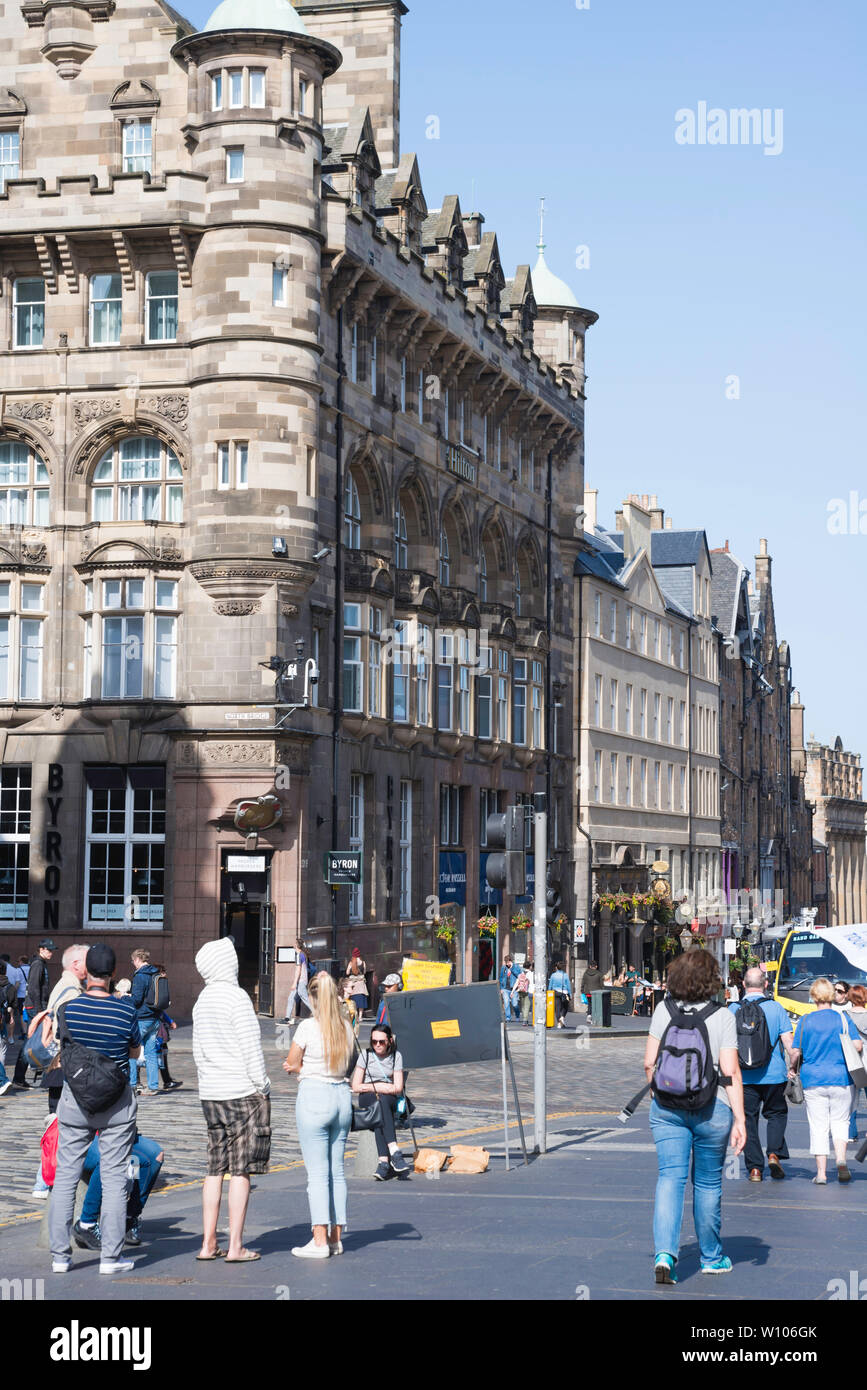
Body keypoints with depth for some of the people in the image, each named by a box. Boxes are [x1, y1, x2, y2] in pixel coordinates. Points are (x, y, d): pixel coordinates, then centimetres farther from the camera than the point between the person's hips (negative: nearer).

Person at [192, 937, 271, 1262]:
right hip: (243, 1092, -7)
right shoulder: (236, 997, -11)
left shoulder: (202, 1000, 12)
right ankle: (235, 1247, -4)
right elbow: (251, 1048, -13)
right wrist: (263, 1088, -6)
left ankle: (208, 1244, 10)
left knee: (215, 1168, 10)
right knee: (241, 1170, -4)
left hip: (211, 1095, 7)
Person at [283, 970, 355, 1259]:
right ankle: (336, 1237, 16)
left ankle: (320, 1240, -4)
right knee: (337, 1170, 12)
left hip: (314, 1096, -6)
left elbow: (291, 1065, -4)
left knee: (317, 1171, -3)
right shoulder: (346, 1028, 5)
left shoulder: (307, 1027, -11)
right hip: (342, 1096, 6)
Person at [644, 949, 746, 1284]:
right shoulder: (722, 1017, -7)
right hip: (711, 1107, -1)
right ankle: (711, 1257, 26)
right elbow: (731, 1072, -11)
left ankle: (664, 1253, -19)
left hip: (667, 1106, 1)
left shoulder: (664, 1010, 0)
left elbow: (649, 1063, 0)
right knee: (708, 1182, 12)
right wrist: (740, 1120, -9)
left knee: (670, 1177, -1)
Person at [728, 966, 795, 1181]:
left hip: (744, 1076, 0)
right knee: (777, 1113, 19)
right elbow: (787, 1042, -5)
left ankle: (754, 1168, 3)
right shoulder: (776, 1008, -2)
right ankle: (774, 1153, 0)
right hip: (773, 1074, 0)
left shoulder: (733, 1009, 0)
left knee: (748, 1119, 8)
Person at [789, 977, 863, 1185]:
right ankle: (841, 1161, -9)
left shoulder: (805, 1021, -2)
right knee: (840, 1122, 13)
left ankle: (821, 1172, 4)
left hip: (813, 1080, 0)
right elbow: (857, 1045, -6)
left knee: (818, 1127, 5)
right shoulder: (843, 1018, -2)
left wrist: (792, 1067, 17)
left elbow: (796, 1052, -1)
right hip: (841, 1078, 0)